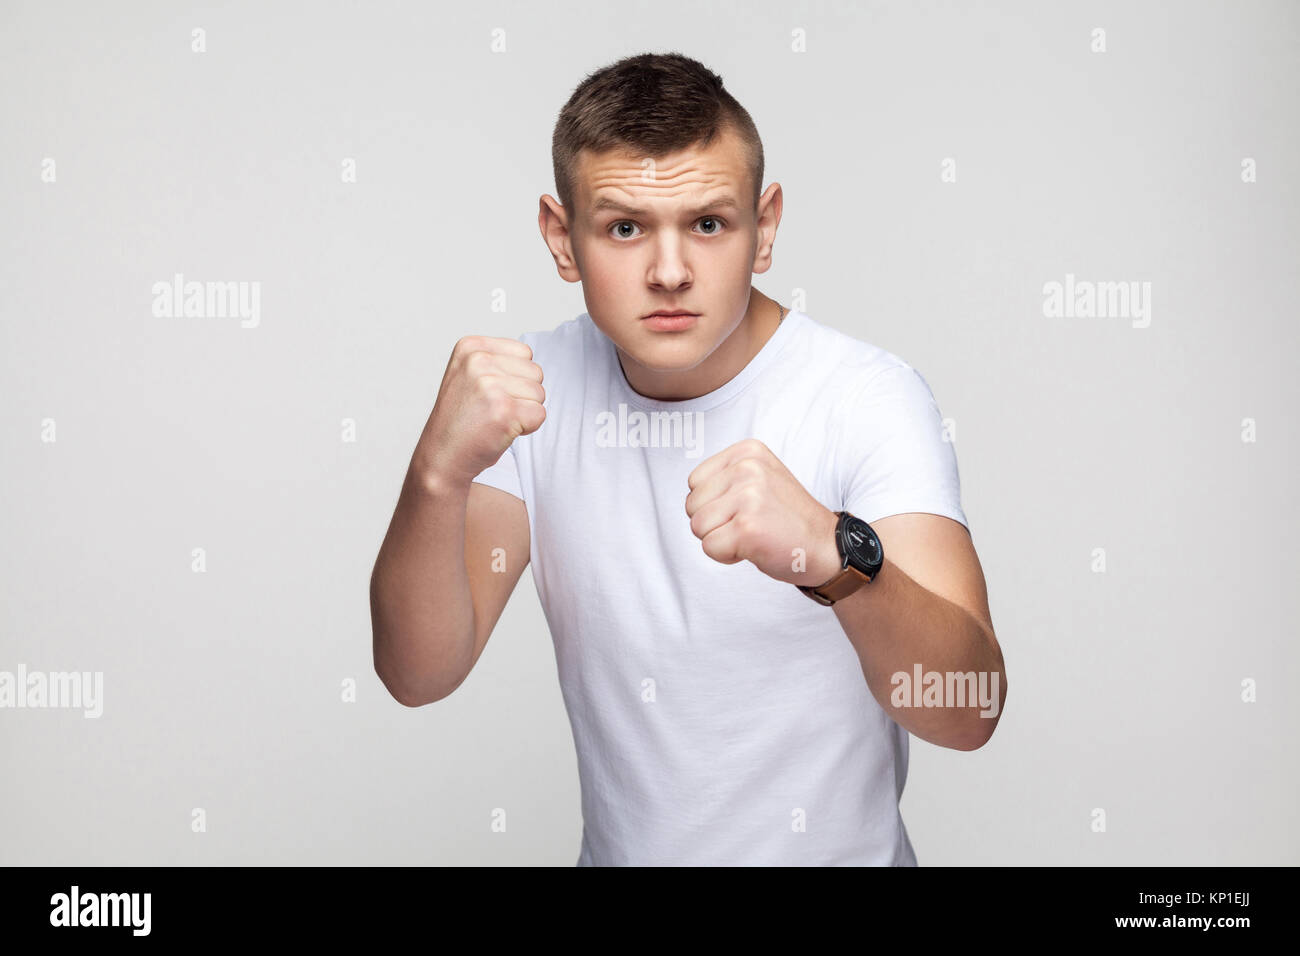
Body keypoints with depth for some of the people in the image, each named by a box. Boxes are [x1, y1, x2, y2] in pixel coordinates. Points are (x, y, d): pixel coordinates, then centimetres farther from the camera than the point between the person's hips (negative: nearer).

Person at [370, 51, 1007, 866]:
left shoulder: (871, 399, -18)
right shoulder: (532, 388, -7)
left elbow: (969, 712, -28)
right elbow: (419, 675, -14)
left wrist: (834, 555, -46)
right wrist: (439, 476, -31)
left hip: (838, 849, -2)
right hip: (617, 848, 3)